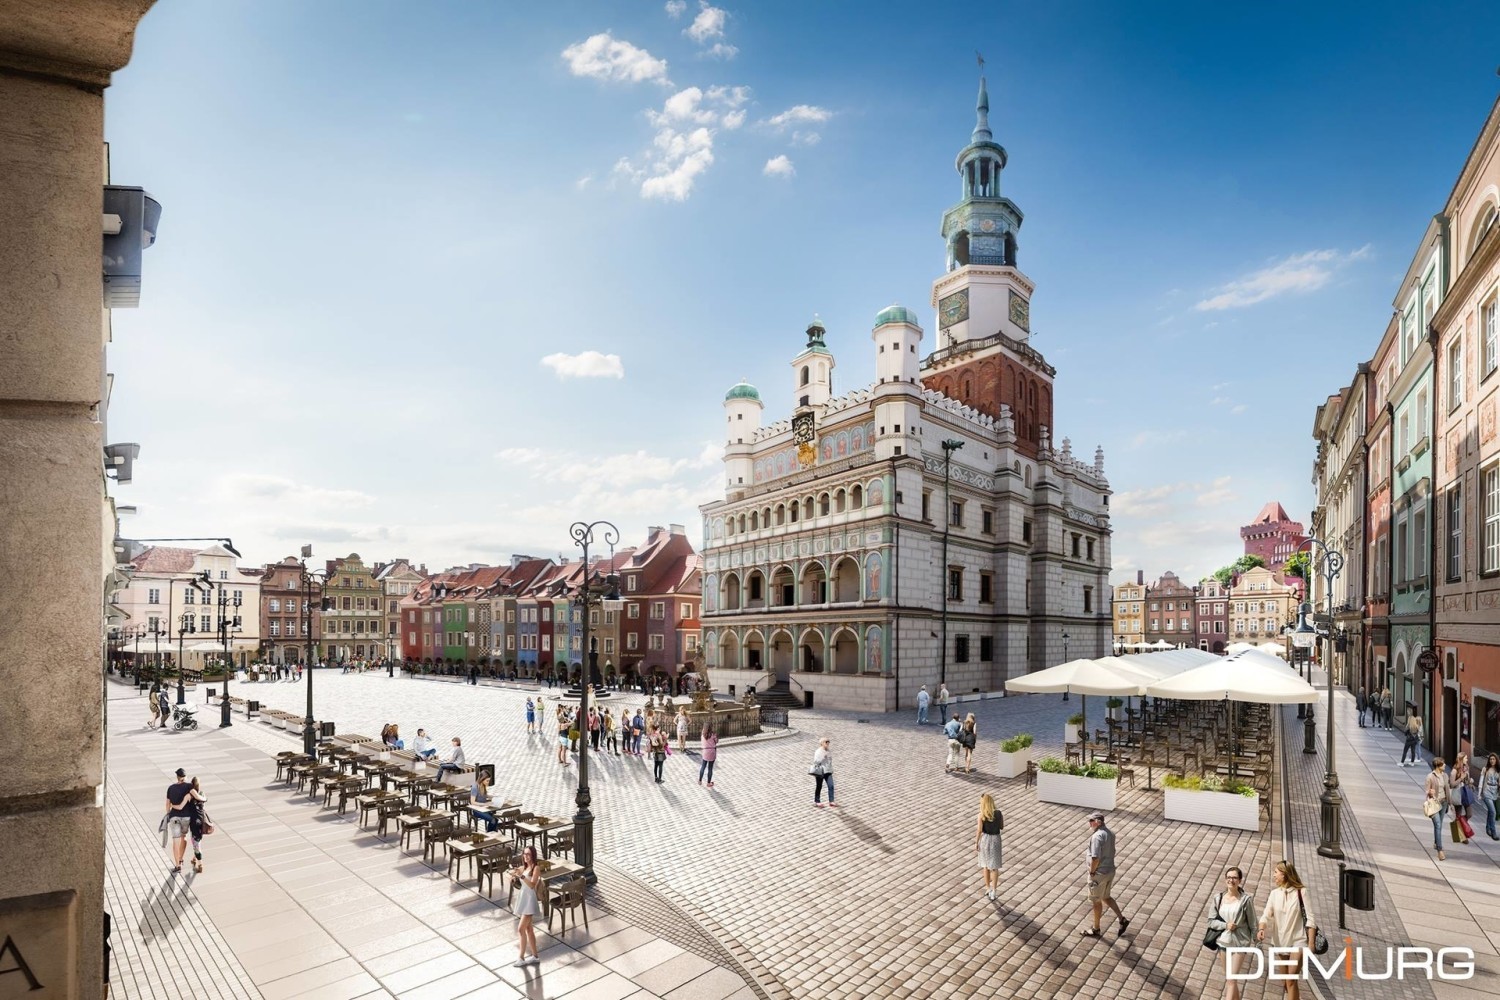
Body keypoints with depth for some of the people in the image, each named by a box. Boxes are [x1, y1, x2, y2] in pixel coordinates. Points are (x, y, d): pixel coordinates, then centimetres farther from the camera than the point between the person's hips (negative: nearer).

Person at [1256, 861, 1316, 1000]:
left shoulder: (1300, 892, -7)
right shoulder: (1274, 893, 3)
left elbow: (1309, 918, -8)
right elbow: (1266, 915, -5)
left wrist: (1311, 943, -14)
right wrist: (1261, 929, -23)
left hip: (1298, 940, -5)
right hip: (1280, 941, 5)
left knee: (1291, 980, -10)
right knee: (1285, 981, 13)